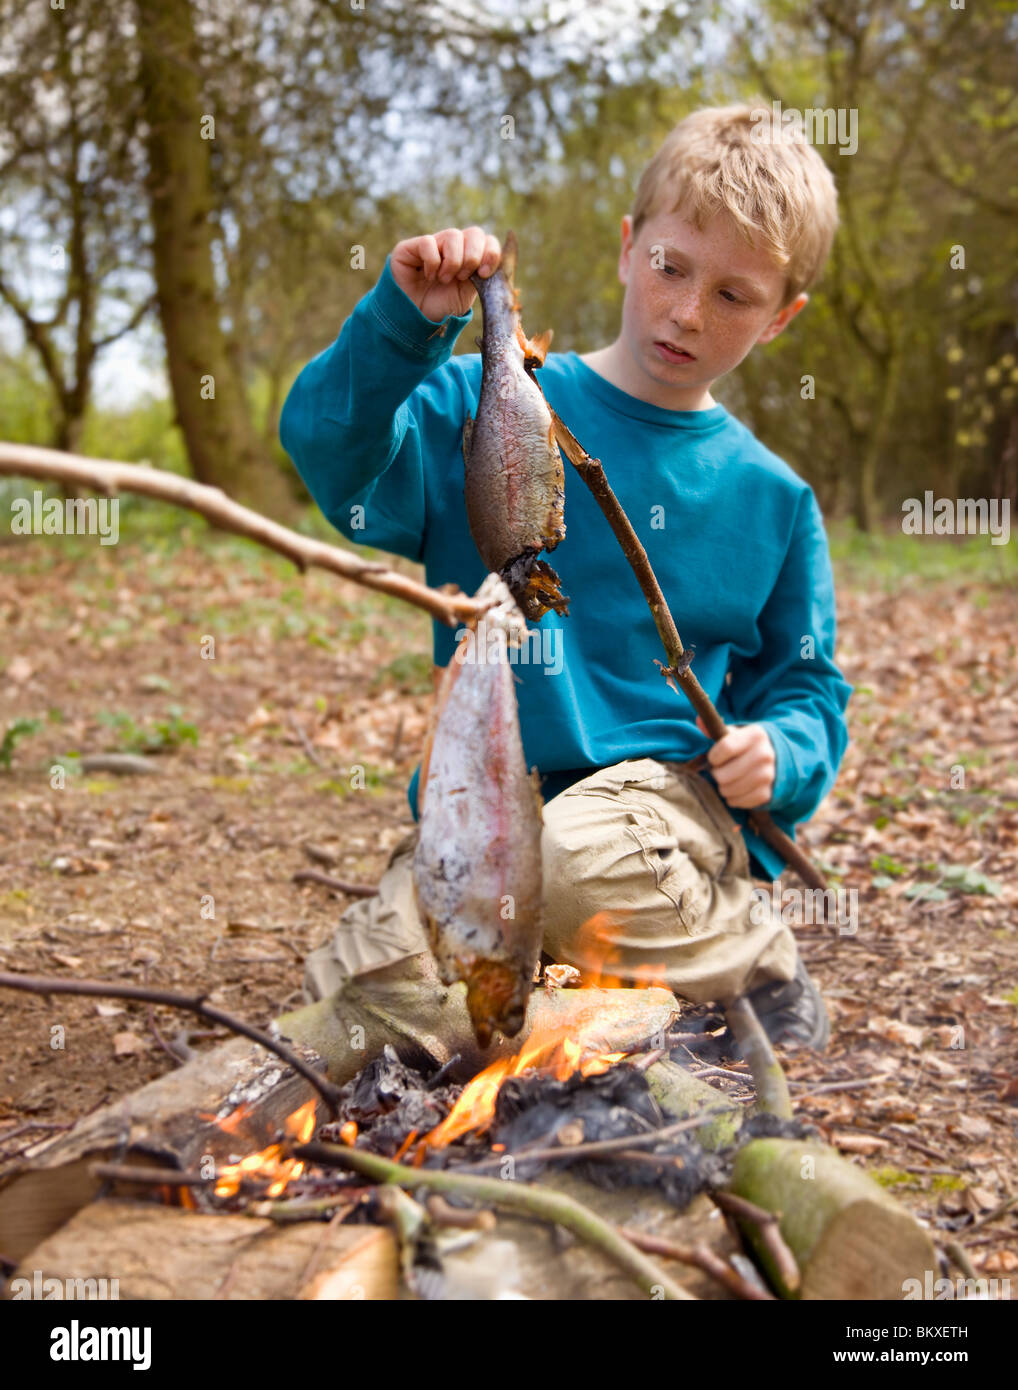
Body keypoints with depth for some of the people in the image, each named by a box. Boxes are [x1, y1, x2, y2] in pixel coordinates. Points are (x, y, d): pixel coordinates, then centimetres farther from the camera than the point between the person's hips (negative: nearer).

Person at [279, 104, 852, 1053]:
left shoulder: (769, 497, 8)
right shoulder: (492, 407, 4)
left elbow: (805, 687, 14)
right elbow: (333, 452, -11)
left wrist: (780, 755, -8)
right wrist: (405, 321, -26)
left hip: (668, 792, 1)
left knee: (576, 862, -35)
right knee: (360, 998, -23)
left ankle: (750, 956, -5)